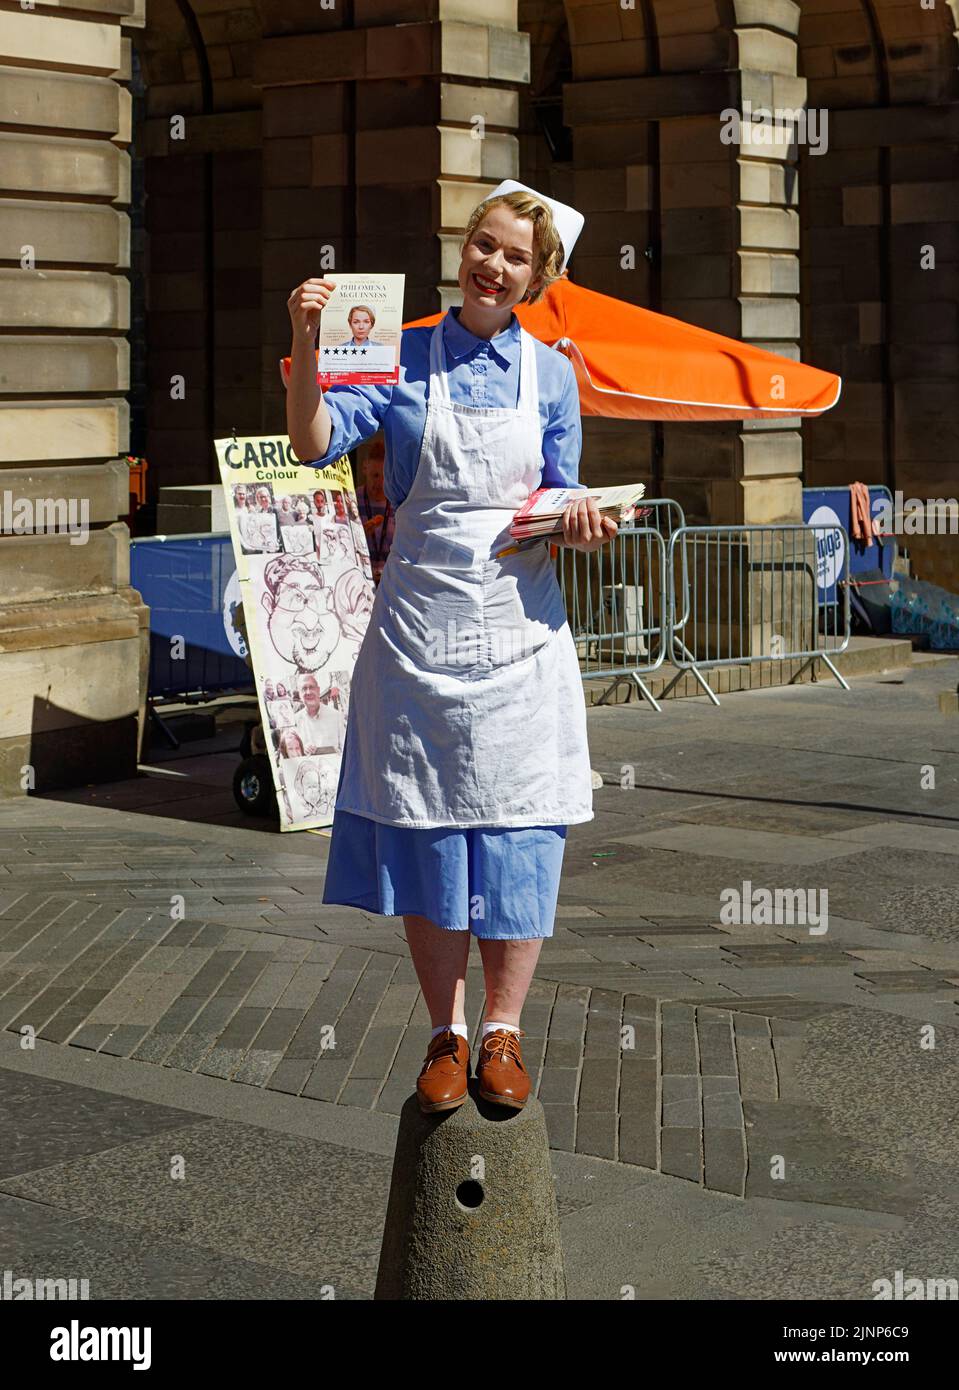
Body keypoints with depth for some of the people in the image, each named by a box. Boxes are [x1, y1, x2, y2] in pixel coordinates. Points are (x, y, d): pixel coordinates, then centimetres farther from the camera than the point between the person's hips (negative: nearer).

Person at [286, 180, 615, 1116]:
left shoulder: (549, 374, 6)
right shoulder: (404, 357, 1)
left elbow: (563, 502, 11)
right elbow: (316, 443, -11)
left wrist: (581, 522, -11)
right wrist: (306, 345, -25)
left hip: (519, 625, 1)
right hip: (420, 622, -1)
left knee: (518, 830, 1)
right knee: (425, 833, 4)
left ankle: (503, 1033, 15)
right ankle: (446, 1035, 17)